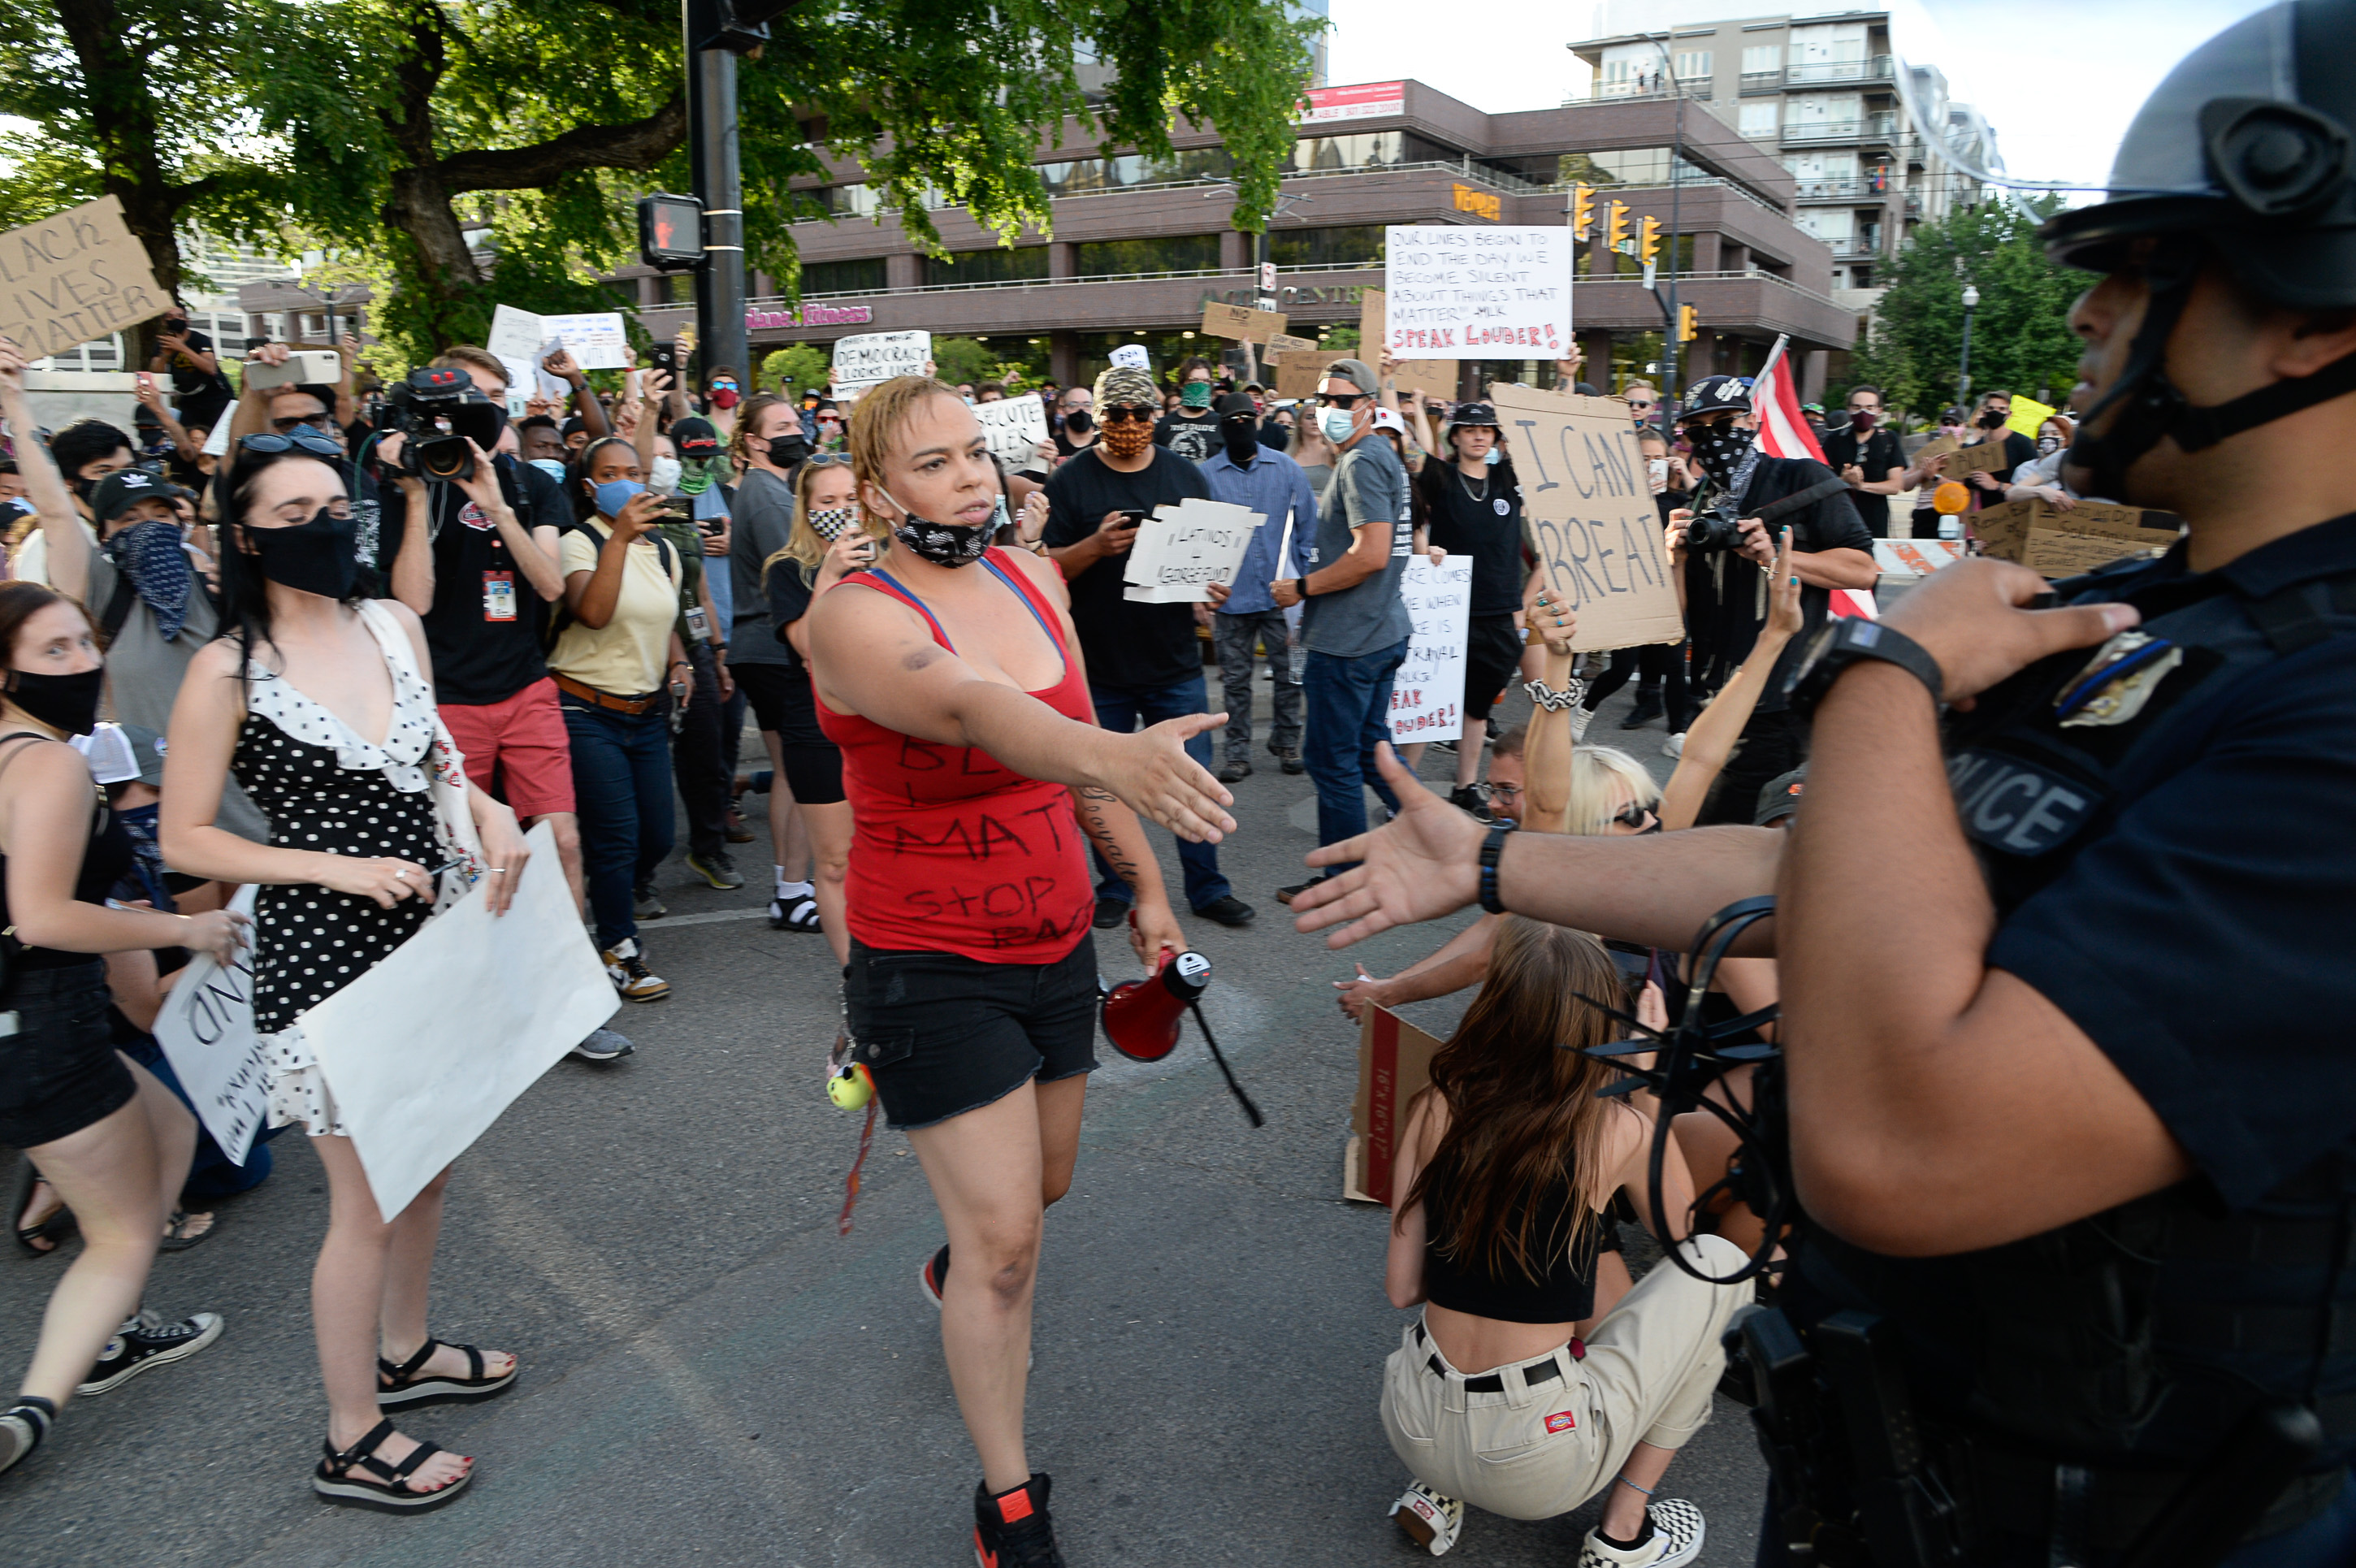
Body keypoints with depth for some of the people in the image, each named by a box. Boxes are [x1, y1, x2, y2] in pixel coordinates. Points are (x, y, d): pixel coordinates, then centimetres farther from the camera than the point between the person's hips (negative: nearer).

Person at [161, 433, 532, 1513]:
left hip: (431, 935, 6)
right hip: (322, 956, -6)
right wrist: (338, 869, -19)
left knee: (430, 1166, 20)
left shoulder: (395, 626, 3)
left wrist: (489, 809, -3)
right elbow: (185, 839, -9)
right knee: (368, 1201, 4)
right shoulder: (228, 672, -13)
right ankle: (352, 1442, 23)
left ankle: (404, 1351, 44)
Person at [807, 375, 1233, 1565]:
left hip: (1056, 945, 7)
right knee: (1007, 1237, -2)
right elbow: (968, 705, -42)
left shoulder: (1033, 580, 1)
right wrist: (1108, 754, -61)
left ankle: (958, 1271, 59)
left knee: (1040, 1187, 23)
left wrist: (1145, 884, 10)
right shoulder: (856, 617, -20)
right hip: (931, 969, -6)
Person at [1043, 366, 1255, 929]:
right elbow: (1048, 567, -6)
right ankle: (1114, 889, 26)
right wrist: (1096, 546, -23)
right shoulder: (1070, 481, -3)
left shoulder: (1184, 475, 5)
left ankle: (1208, 888, 21)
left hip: (1174, 663, 2)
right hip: (1100, 667, -1)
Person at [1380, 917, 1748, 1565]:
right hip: (1536, 1469, -5)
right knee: (1720, 1266, 9)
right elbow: (1679, 1230, 10)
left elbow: (1402, 1287, 0)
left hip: (1416, 1432, 5)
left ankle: (1439, 1494, 19)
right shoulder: (1617, 1131, -12)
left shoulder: (1434, 1110, -5)